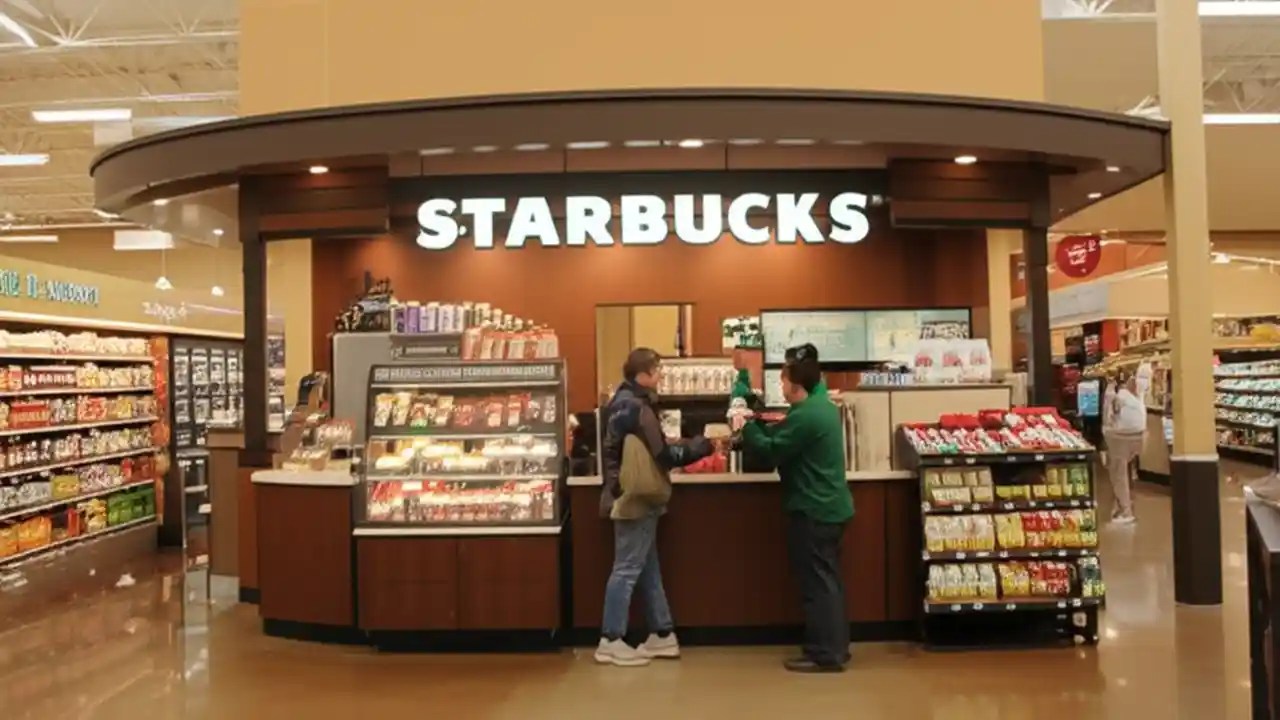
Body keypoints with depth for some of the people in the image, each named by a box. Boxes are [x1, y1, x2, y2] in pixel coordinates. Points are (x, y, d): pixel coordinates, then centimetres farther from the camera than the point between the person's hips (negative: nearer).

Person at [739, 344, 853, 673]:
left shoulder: (804, 415, -21)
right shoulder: (823, 406, 11)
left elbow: (772, 450, -16)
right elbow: (787, 440, 15)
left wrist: (747, 428, -3)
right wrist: (760, 426, 8)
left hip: (813, 510, -10)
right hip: (830, 505, 10)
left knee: (816, 582, -3)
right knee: (828, 578, 15)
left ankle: (824, 654, 4)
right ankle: (835, 647, 24)